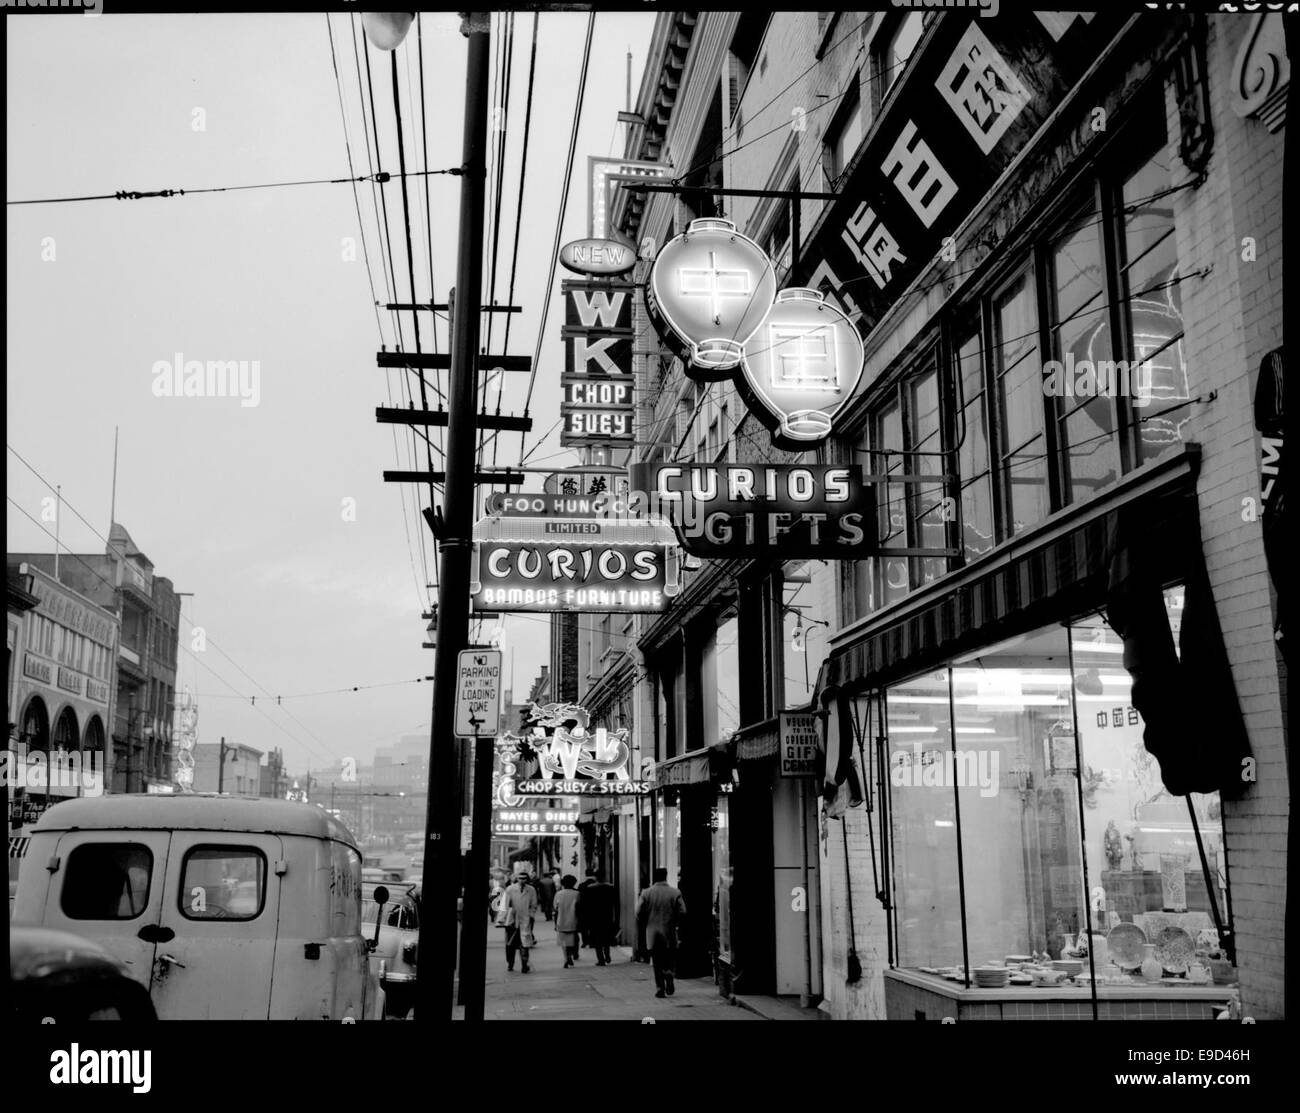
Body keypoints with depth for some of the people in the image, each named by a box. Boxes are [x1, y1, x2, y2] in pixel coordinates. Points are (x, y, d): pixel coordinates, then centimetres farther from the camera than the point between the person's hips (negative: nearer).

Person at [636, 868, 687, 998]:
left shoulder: (646, 893, -2)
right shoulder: (675, 893, -3)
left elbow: (639, 913, -4)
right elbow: (682, 912, -8)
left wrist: (642, 926, 13)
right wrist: (677, 925, 9)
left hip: (652, 934, 1)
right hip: (670, 934, -1)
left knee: (657, 963, 8)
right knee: (669, 959, 14)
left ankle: (659, 988, 2)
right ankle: (668, 972, -14)